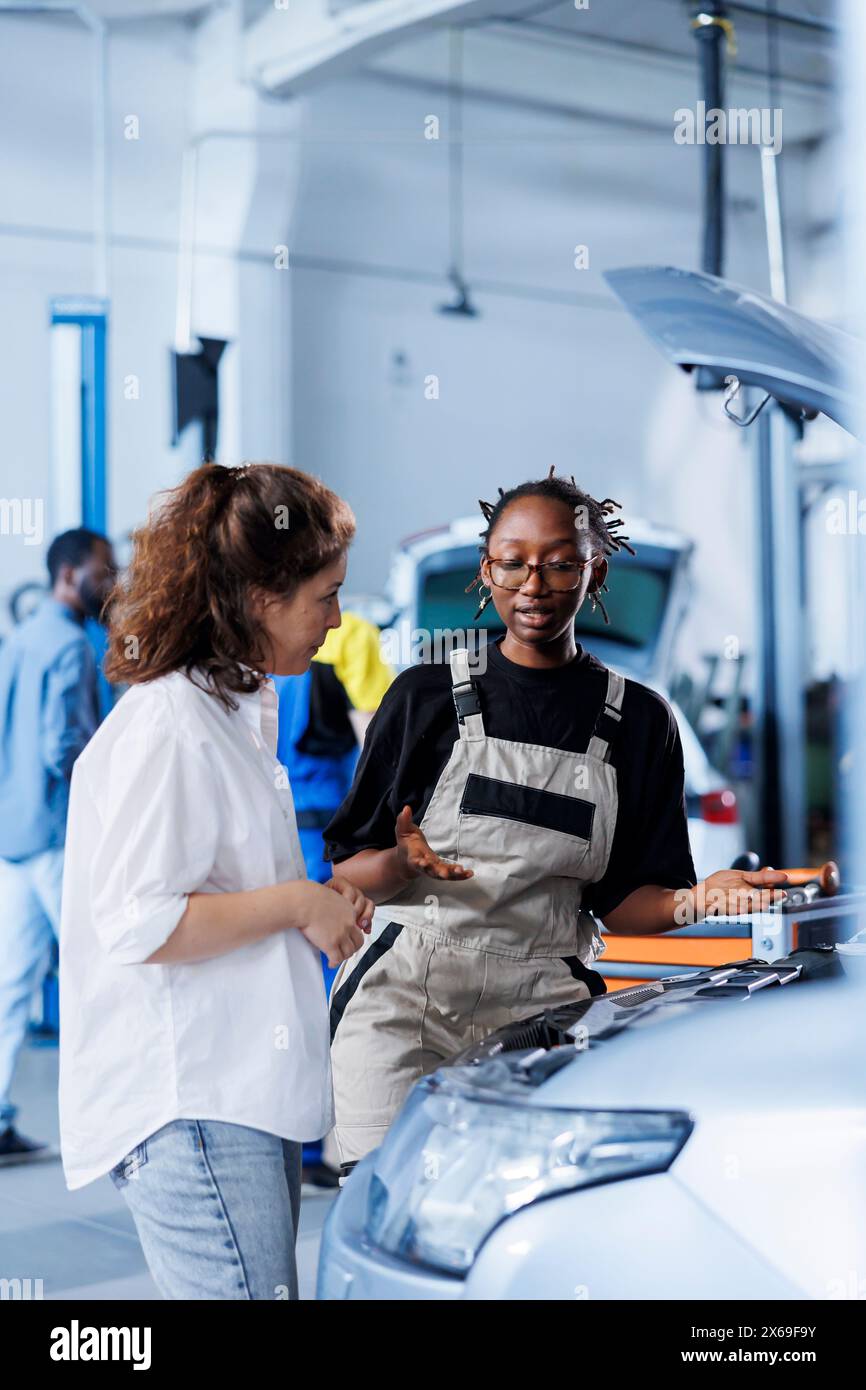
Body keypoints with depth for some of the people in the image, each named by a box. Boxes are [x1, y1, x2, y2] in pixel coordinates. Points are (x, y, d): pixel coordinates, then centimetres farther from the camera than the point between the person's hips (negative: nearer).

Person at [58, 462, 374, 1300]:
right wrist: (296, 903, -15)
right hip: (188, 1108, -10)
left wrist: (319, 898, 12)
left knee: (273, 1283, 12)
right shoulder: (167, 729, -16)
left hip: (248, 1093, 10)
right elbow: (139, 928, -22)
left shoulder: (240, 709, 17)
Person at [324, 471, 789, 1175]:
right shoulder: (427, 695, 5)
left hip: (546, 1009, 1)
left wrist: (694, 900, -12)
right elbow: (349, 877, 4)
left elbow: (621, 900, 8)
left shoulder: (638, 719, 9)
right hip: (405, 993, -1)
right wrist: (404, 863, -18)